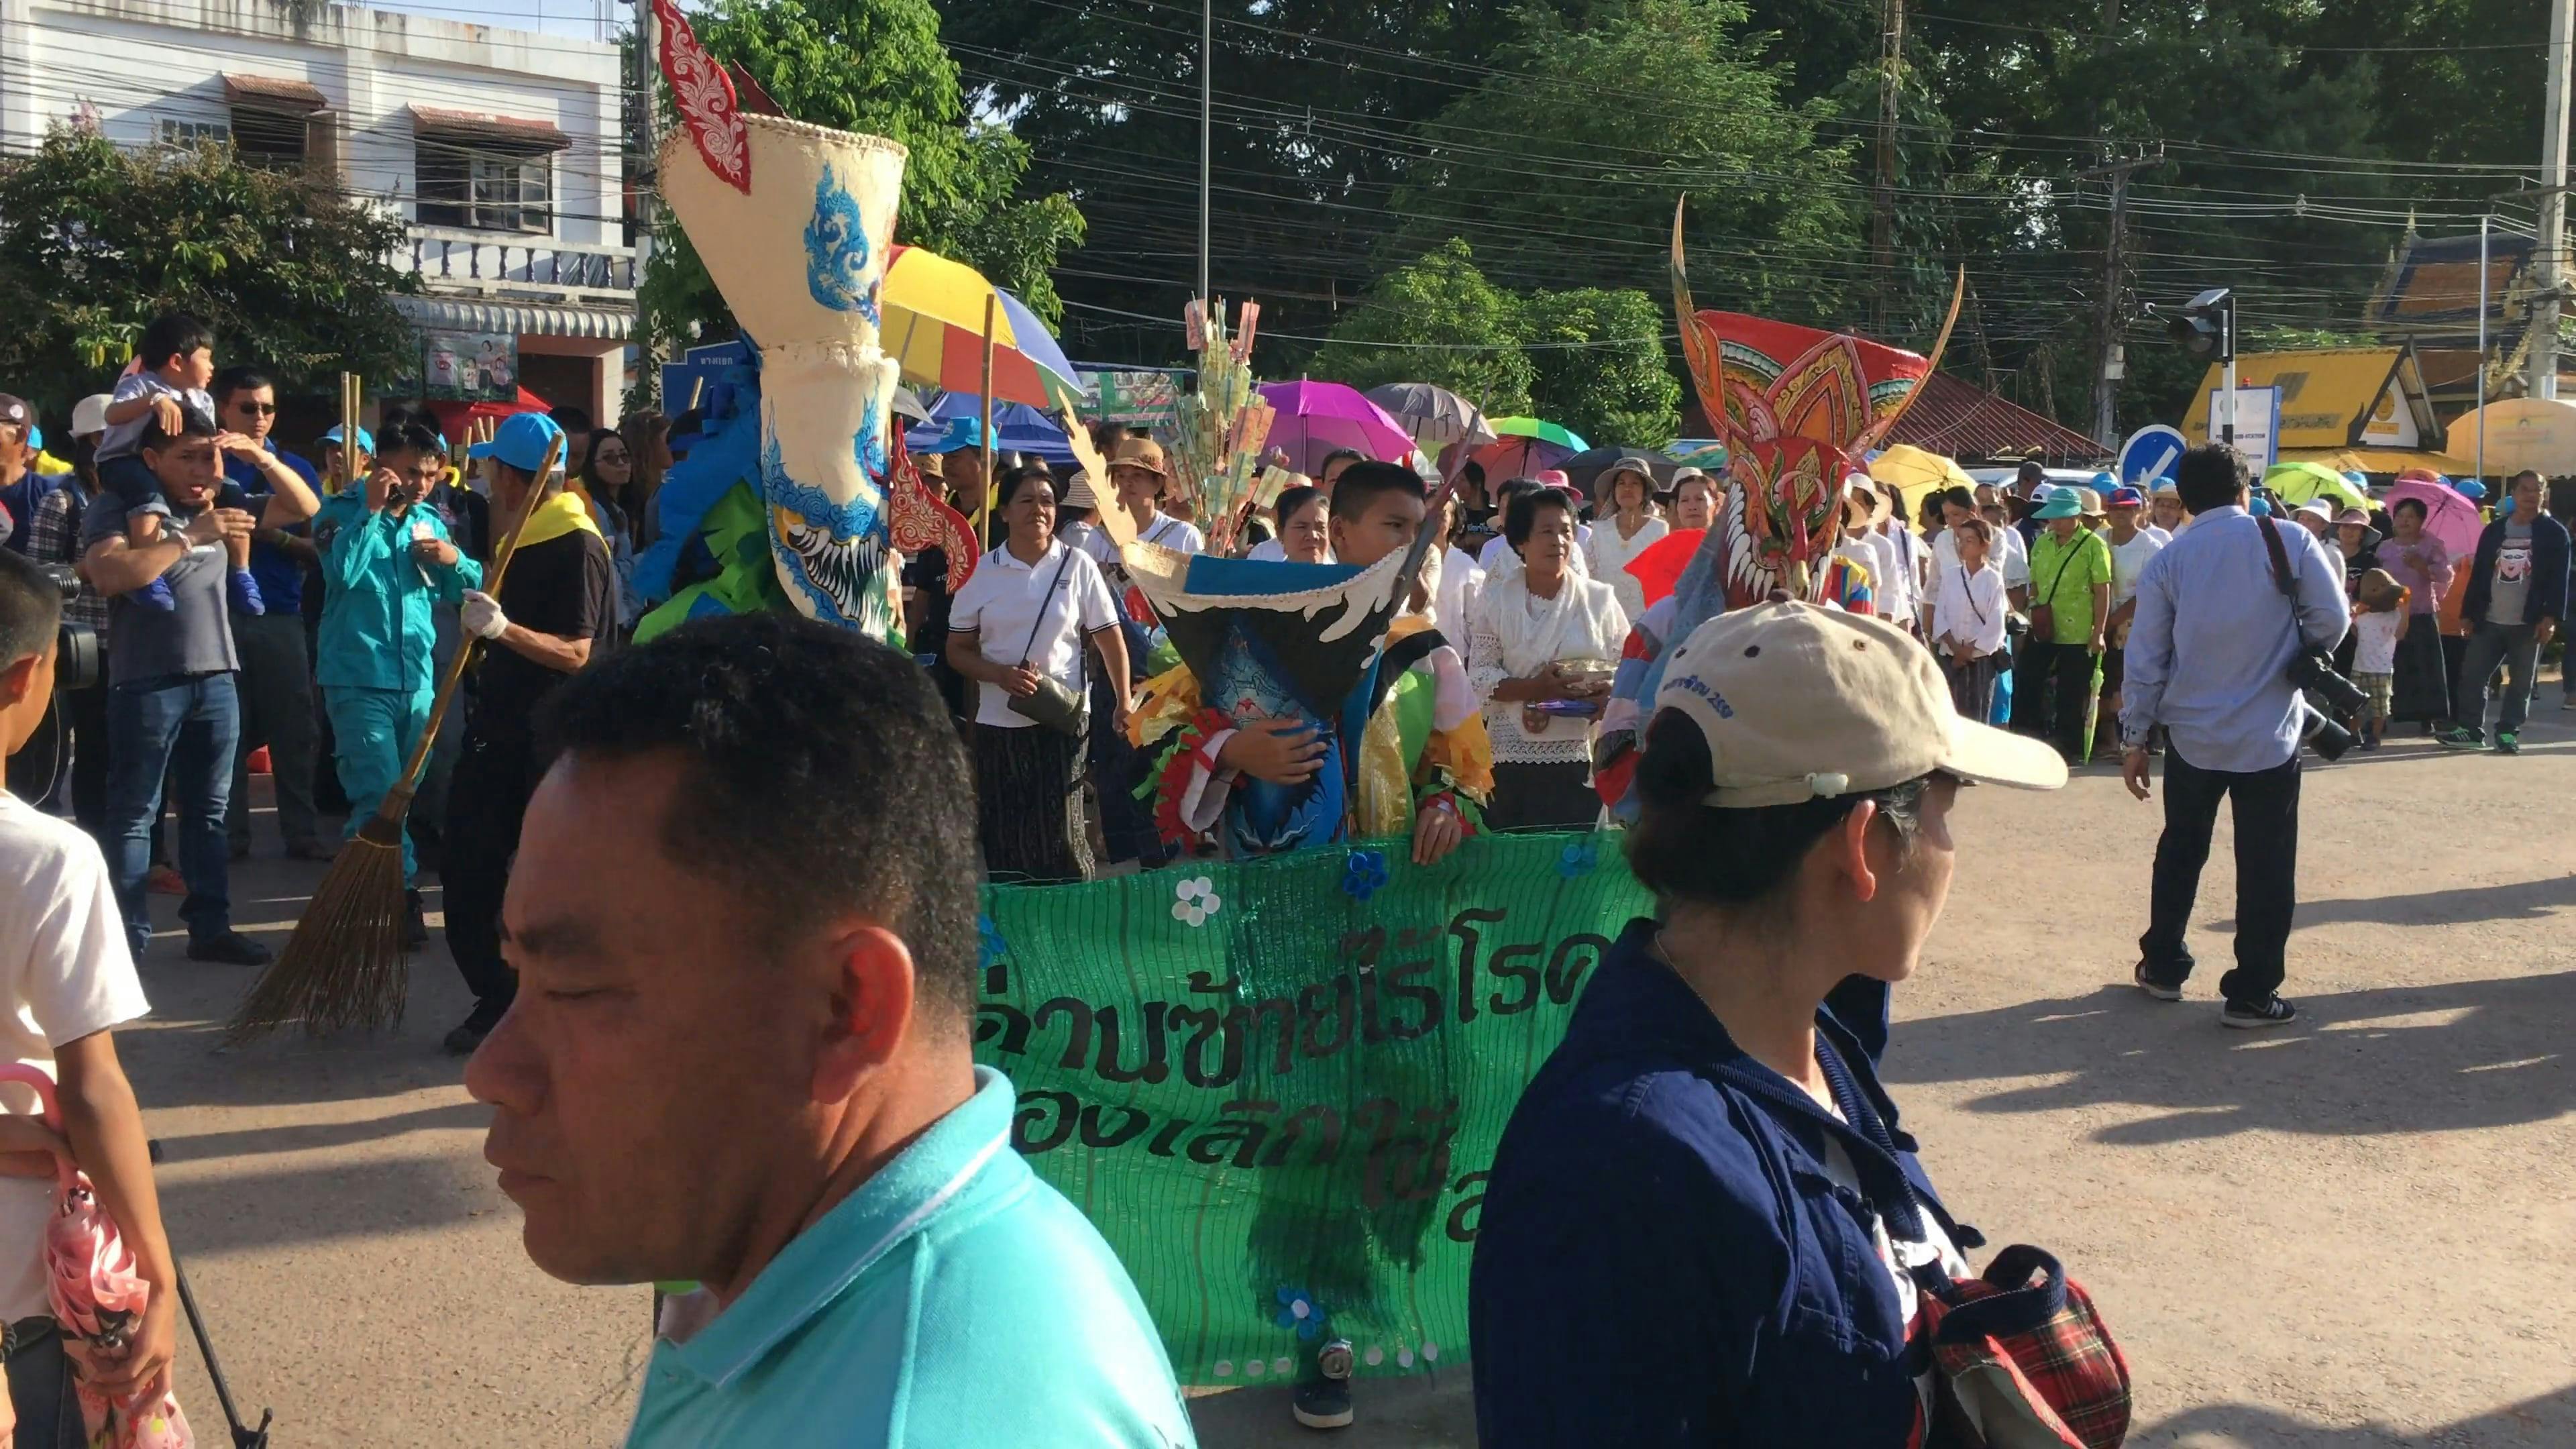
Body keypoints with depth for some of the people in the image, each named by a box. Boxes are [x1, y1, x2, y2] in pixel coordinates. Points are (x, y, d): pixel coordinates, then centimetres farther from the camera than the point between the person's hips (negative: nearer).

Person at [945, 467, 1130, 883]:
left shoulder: (1078, 566, 0)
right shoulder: (980, 572, 3)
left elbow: (1110, 639, 2)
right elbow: (957, 650, 6)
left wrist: (1124, 703, -7)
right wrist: (1000, 674, -12)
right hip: (997, 723, 2)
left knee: (1060, 833, -3)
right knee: (1005, 839, 5)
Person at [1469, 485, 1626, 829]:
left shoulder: (1599, 598, 6)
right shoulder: (1497, 599, 4)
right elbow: (1479, 676, -1)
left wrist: (1608, 695, -15)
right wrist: (1534, 689, -17)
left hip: (1578, 758, 0)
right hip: (1510, 760, 0)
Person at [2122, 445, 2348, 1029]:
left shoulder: (2167, 563, -2)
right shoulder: (2290, 542, -7)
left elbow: (2145, 659, -1)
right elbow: (2331, 621, -6)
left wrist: (2135, 739, 6)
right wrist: (2289, 657, 14)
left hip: (2192, 736, 2)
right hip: (2271, 734, -2)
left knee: (2181, 853, 19)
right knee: (2266, 867, 5)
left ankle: (2163, 967, 28)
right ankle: (2252, 993, 8)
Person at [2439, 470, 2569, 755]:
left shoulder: (2554, 532, 0)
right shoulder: (2493, 531, 10)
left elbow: (2559, 579, -6)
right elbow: (2478, 575, 10)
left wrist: (2550, 617, -15)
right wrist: (2469, 614, 5)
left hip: (2529, 623, -3)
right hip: (2489, 621, 3)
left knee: (2521, 682, 3)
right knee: (2472, 675, -1)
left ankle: (2508, 732, 9)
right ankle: (2471, 730, 5)